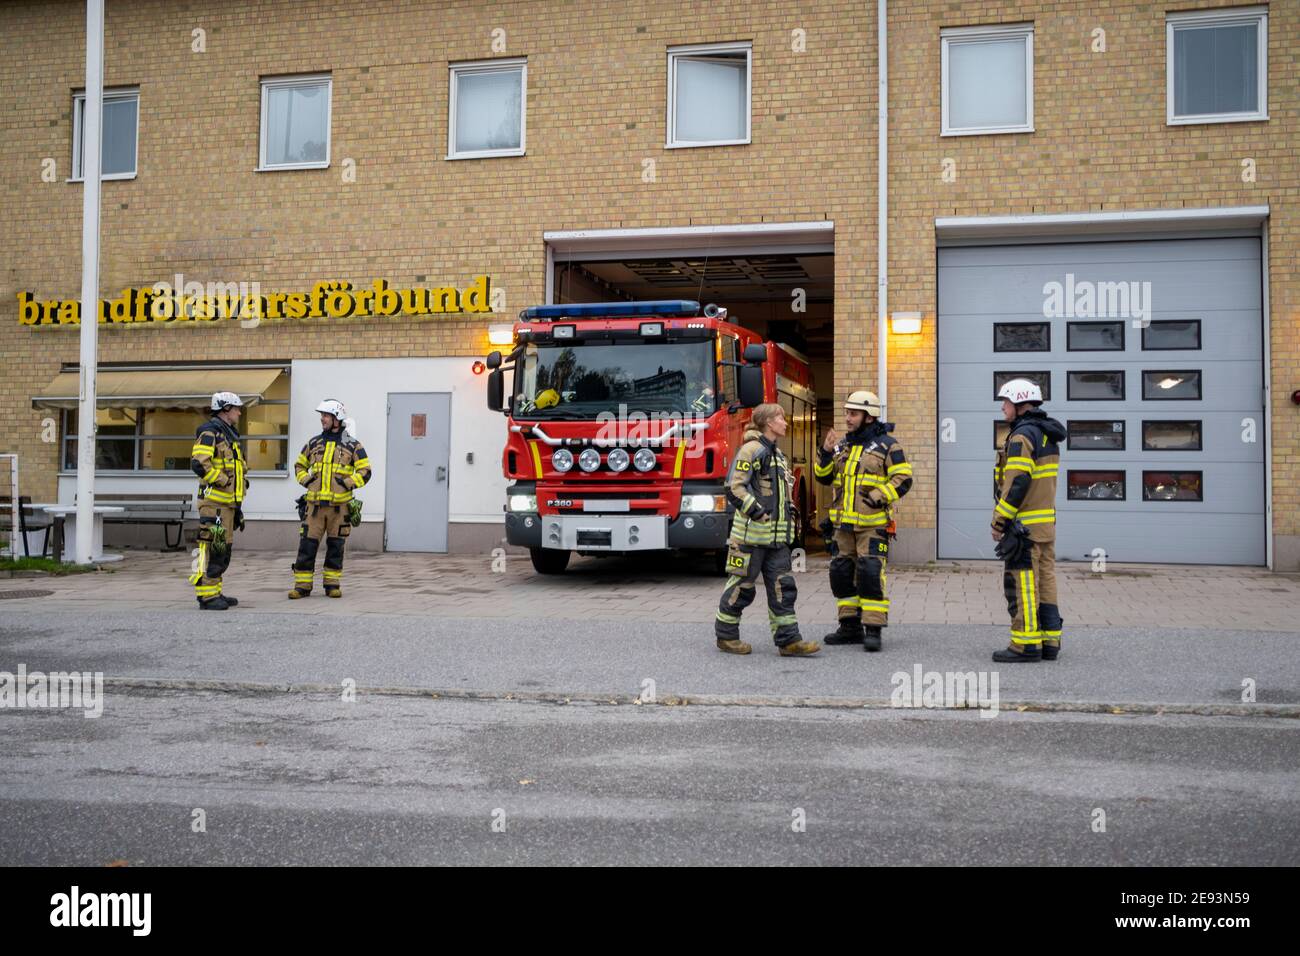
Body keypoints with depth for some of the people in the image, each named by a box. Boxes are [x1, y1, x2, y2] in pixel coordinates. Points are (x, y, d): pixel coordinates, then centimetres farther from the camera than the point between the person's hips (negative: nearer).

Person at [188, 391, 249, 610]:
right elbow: (199, 463, -22)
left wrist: (237, 506, 21)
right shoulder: (210, 431, -9)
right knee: (211, 549, -10)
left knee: (223, 550, 13)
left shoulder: (228, 435, 23)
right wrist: (223, 481, -16)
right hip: (214, 503, -10)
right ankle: (206, 595, -8)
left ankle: (215, 593, 19)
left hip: (227, 502, 10)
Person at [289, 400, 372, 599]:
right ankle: (302, 585, 4)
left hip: (339, 505, -2)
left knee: (335, 546, 7)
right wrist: (306, 480, 4)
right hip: (314, 504, 2)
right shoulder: (314, 443, 11)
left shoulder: (352, 445, 2)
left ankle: (332, 584, 16)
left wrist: (348, 483, -12)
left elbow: (365, 471, 0)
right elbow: (299, 465, 23)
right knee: (307, 545, -2)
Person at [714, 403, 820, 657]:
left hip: (777, 536, 8)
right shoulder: (751, 450, -10)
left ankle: (788, 640, 3)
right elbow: (735, 488, -17)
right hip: (751, 532, -8)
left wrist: (789, 513, 17)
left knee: (782, 586, 2)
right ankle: (725, 635, 13)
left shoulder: (778, 454, 18)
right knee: (742, 584, 1)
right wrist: (758, 512, -19)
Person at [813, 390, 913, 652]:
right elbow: (823, 477, 15)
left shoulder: (886, 445, -5)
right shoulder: (842, 444, 13)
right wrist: (826, 453, -1)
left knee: (870, 574, -11)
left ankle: (873, 630, -5)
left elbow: (903, 480, -9)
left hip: (873, 524, -6)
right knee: (842, 574, 8)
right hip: (844, 523, 7)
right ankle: (850, 628, 17)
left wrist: (878, 498, -20)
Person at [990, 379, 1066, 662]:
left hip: (1024, 524, -9)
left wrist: (999, 521, -17)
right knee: (1045, 579, 10)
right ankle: (1049, 642, 13)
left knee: (1021, 583, -6)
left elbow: (1017, 483, -22)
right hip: (1047, 521, 10)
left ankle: (1026, 644, -5)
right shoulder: (1047, 435, 16)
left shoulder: (1022, 435, -14)